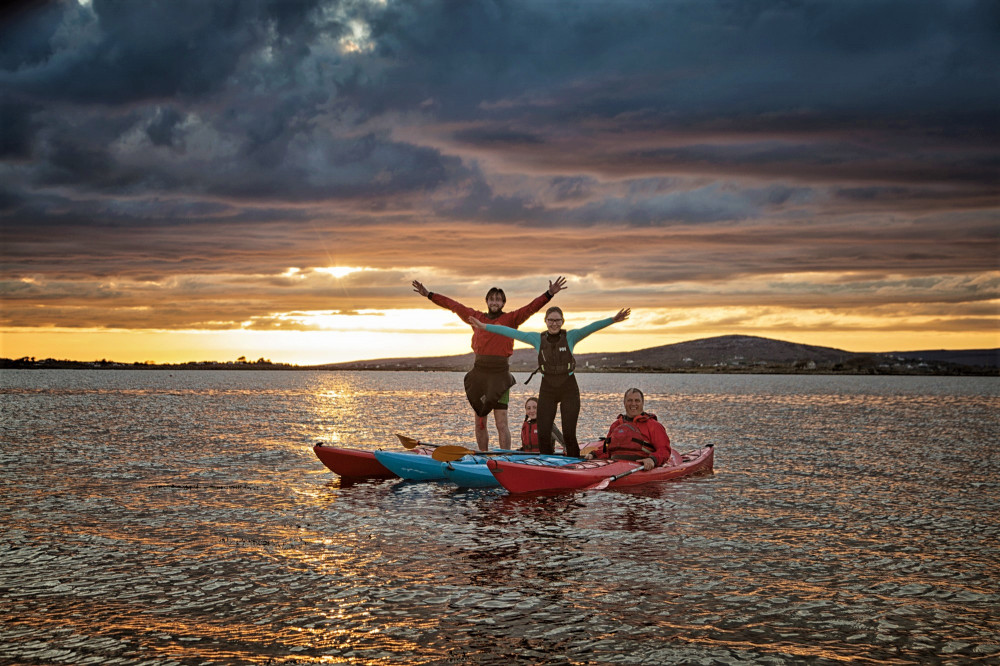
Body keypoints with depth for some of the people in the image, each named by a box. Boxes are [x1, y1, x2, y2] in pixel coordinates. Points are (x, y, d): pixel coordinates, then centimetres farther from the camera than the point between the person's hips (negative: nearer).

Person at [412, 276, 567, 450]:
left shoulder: (510, 319, 1)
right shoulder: (476, 317, 11)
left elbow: (532, 307, -11)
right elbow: (453, 305, 17)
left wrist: (549, 294, -26)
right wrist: (428, 294, 21)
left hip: (500, 375, -4)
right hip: (478, 374, 4)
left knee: (501, 424, -7)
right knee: (480, 424, 9)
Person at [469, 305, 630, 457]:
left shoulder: (570, 337, -3)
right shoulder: (537, 338, 2)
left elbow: (592, 327, -17)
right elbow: (510, 332, 1)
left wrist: (613, 320, -31)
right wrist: (484, 326, -2)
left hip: (569, 390, -2)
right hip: (547, 390, 2)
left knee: (569, 434, -5)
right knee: (543, 435, -1)